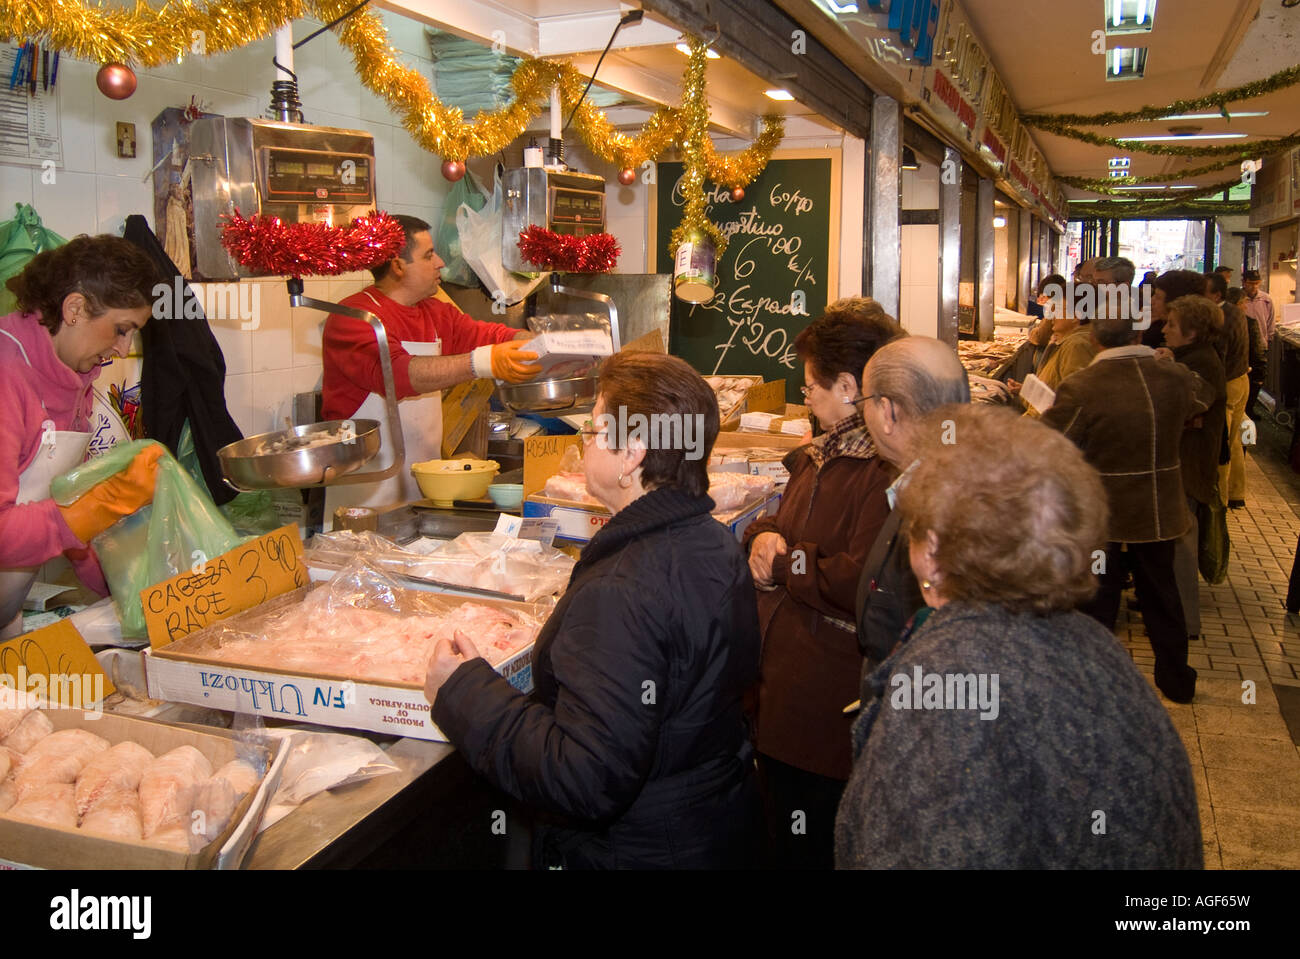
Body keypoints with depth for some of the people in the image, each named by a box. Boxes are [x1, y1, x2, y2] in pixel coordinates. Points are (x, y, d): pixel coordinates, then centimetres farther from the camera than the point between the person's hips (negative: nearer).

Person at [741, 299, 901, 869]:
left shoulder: (888, 470, -22)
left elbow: (861, 583, -30)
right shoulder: (820, 454, 12)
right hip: (779, 692, 10)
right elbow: (787, 522, 21)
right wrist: (763, 537, -2)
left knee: (810, 849, 7)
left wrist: (785, 563, -14)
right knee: (778, 835, 24)